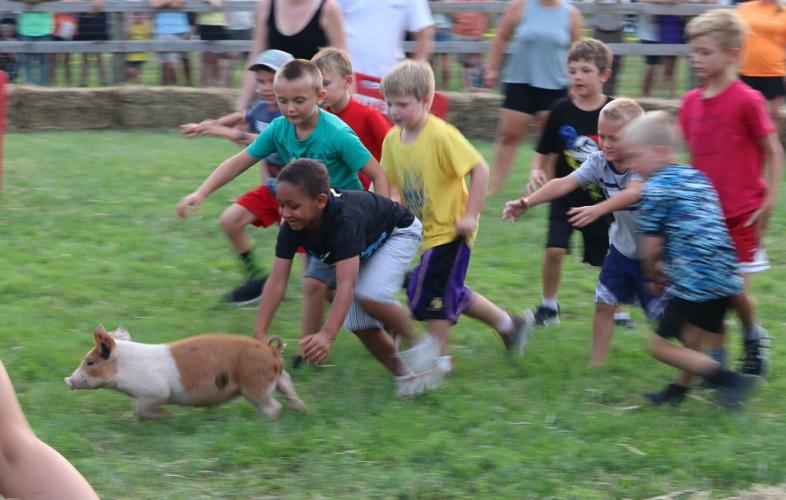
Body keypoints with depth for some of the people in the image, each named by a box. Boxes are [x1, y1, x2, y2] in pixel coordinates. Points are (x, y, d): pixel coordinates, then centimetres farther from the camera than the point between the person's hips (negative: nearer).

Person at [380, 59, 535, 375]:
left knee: (427, 293, -8)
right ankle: (508, 324, 35)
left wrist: (469, 215, -20)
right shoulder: (392, 139, 0)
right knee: (450, 295, 17)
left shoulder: (441, 135, -22)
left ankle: (440, 359, 9)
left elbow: (480, 169, -21)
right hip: (427, 231, 8)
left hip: (450, 230, -8)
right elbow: (390, 183, 11)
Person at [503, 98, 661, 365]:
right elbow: (565, 183, -21)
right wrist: (527, 202, -36)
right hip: (622, 246, 5)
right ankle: (596, 363, 15)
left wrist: (598, 210, -64)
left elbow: (633, 193, -47)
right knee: (604, 303, 2)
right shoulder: (599, 162, -10)